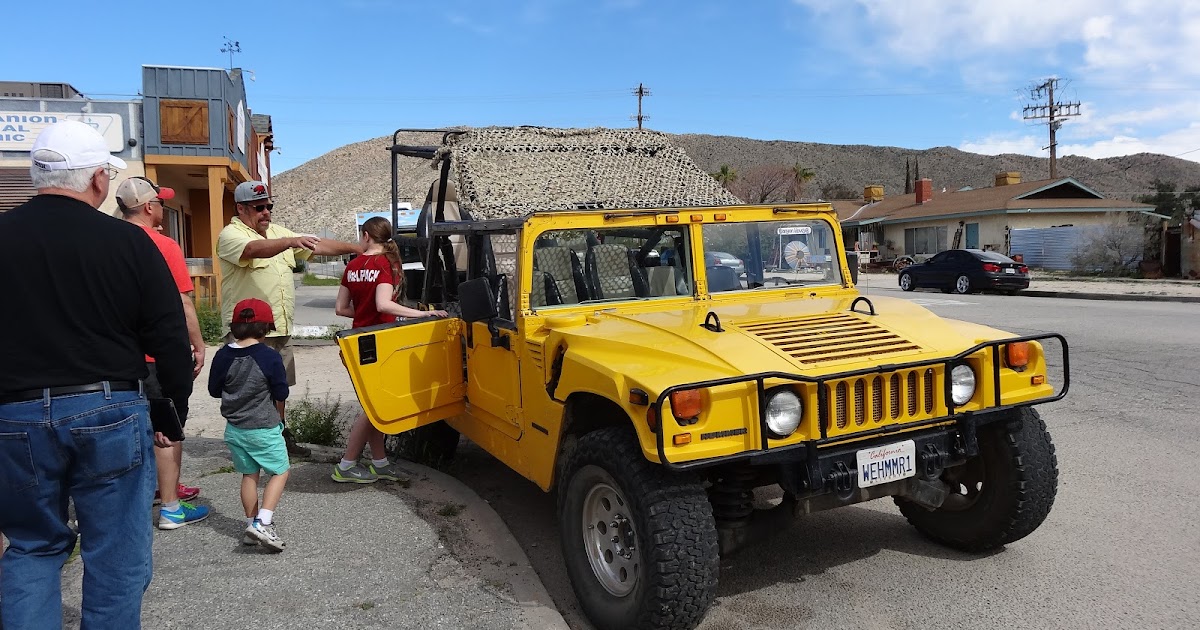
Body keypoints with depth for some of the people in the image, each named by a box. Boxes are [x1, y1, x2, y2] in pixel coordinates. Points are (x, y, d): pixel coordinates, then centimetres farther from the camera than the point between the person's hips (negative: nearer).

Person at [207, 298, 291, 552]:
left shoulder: (223, 355, -5)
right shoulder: (270, 357, -18)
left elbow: (214, 390, 4)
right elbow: (281, 394, -12)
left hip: (234, 428, 5)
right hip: (264, 429, -5)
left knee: (249, 475, 17)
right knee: (280, 472, 7)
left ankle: (251, 524, 21)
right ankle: (262, 522, -6)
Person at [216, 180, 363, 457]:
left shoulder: (278, 231, 15)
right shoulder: (231, 235, -9)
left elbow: (319, 245, 16)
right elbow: (254, 249, -31)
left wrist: (357, 249, 11)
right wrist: (291, 242, -46)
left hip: (280, 329, 8)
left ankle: (280, 437, 28)